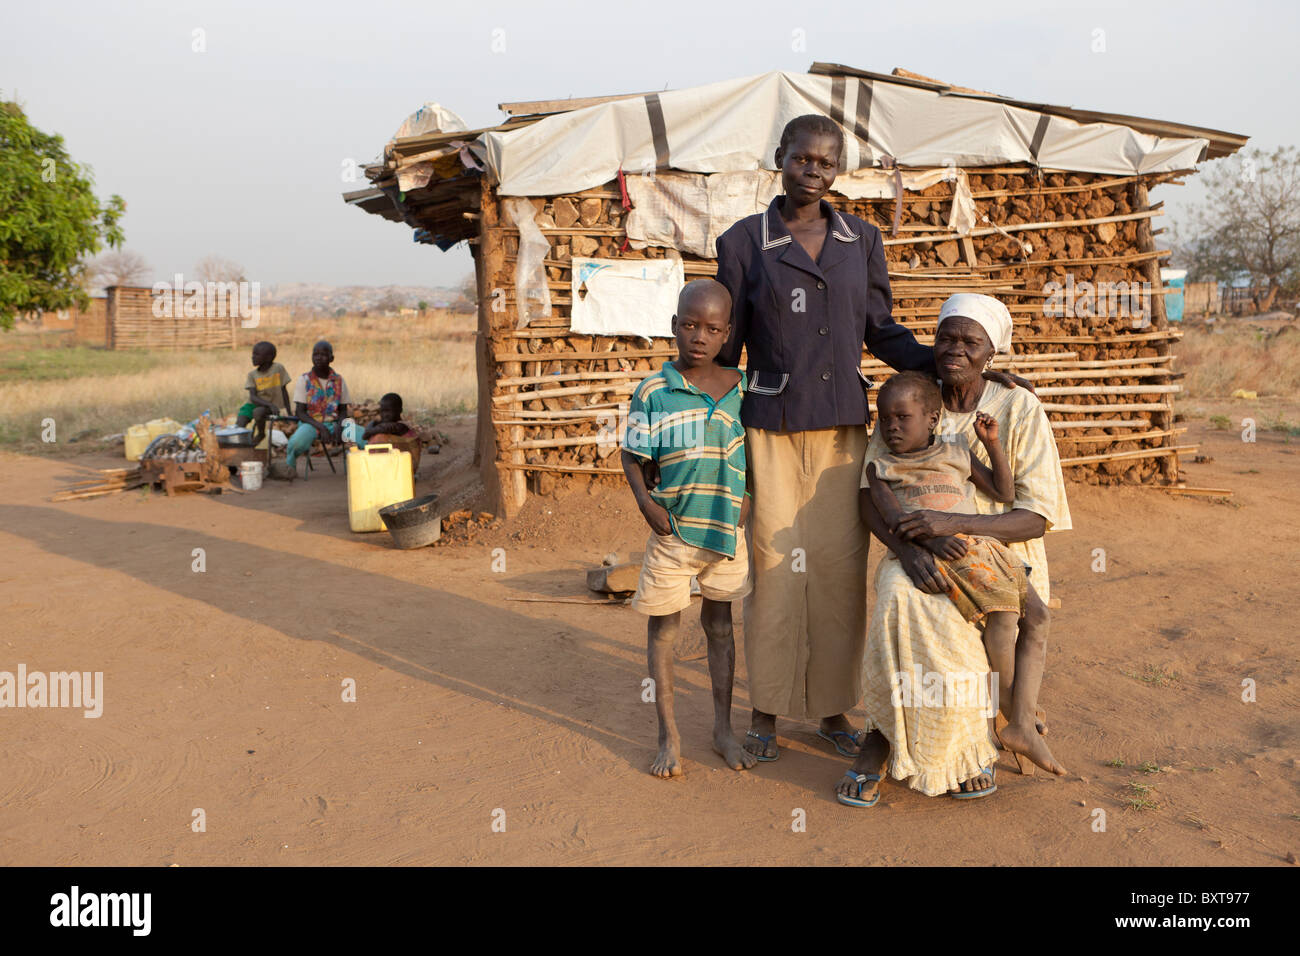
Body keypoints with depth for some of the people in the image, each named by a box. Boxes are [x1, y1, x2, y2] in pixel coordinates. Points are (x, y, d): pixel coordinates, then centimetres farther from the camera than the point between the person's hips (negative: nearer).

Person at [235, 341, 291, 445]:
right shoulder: (252, 374, -1)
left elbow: (284, 391, 0)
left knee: (258, 412, -34)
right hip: (254, 404, 2)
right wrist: (269, 405, -29)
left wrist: (289, 413, -2)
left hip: (272, 406, -2)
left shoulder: (278, 368, -7)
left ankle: (261, 434, -7)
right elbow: (253, 397, -11)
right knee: (238, 428, -23)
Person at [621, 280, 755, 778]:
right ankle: (668, 736, 21)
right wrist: (646, 503, -14)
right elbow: (633, 457, 0)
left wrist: (750, 495, 0)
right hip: (672, 530, -2)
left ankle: (723, 729, 28)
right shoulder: (653, 392, -6)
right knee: (663, 628, 7)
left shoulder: (741, 388, 2)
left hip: (727, 527, 2)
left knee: (720, 626, 14)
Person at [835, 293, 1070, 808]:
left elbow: (1039, 516, -12)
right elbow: (869, 493, -4)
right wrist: (906, 547, -26)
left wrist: (953, 523, -27)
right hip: (920, 557, 0)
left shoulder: (1020, 409, -5)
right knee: (904, 599, -32)